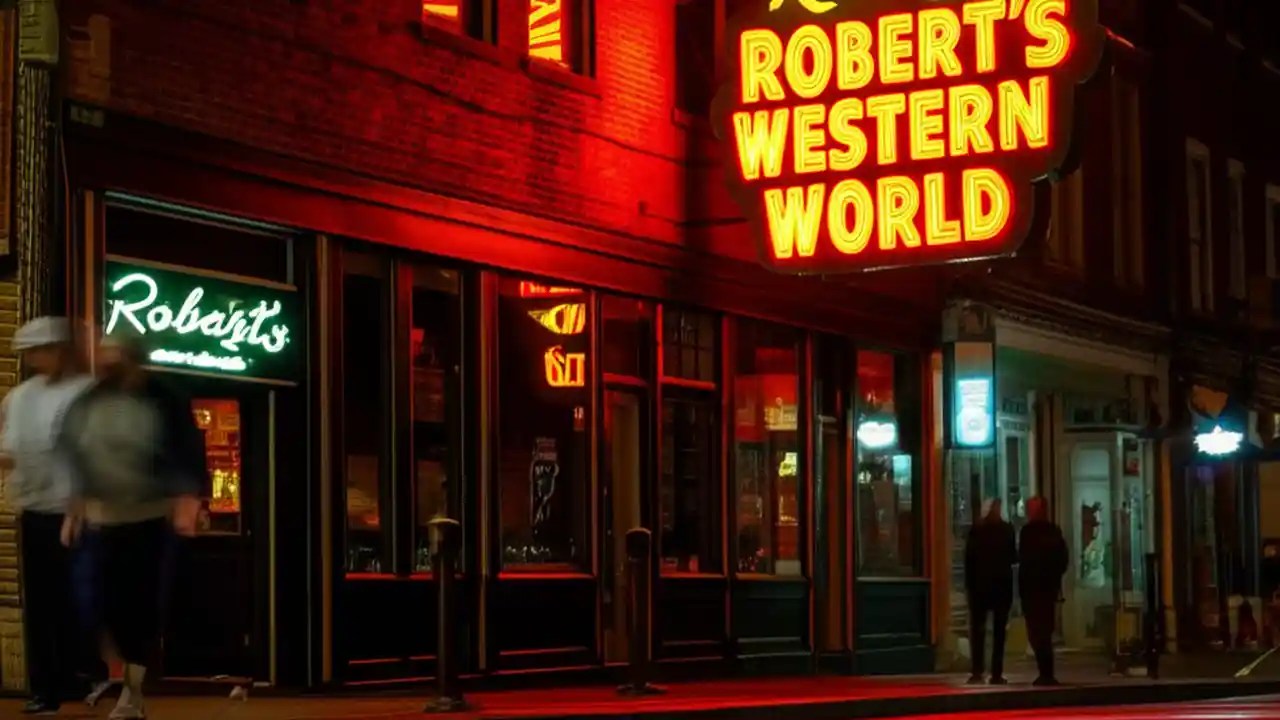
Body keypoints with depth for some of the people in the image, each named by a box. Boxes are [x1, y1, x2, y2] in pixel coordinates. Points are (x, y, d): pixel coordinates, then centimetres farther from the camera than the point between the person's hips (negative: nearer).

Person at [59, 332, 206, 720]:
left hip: (151, 517, -4)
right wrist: (74, 510, 8)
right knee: (111, 600, 1)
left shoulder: (163, 401, -7)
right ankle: (134, 682, 20)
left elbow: (190, 455, -8)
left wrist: (187, 506, -16)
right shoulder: (87, 404, 4)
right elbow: (72, 461, 11)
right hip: (103, 518, 4)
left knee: (143, 600, -4)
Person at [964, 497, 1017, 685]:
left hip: (980, 583, 1)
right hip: (1002, 583, -1)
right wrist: (1015, 555, 18)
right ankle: (996, 673, -3)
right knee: (999, 629, 3)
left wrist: (969, 583, 2)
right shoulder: (1006, 529, -5)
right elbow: (1012, 557, -4)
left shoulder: (976, 529, -1)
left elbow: (969, 557, -2)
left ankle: (977, 671, -3)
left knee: (977, 628, 6)